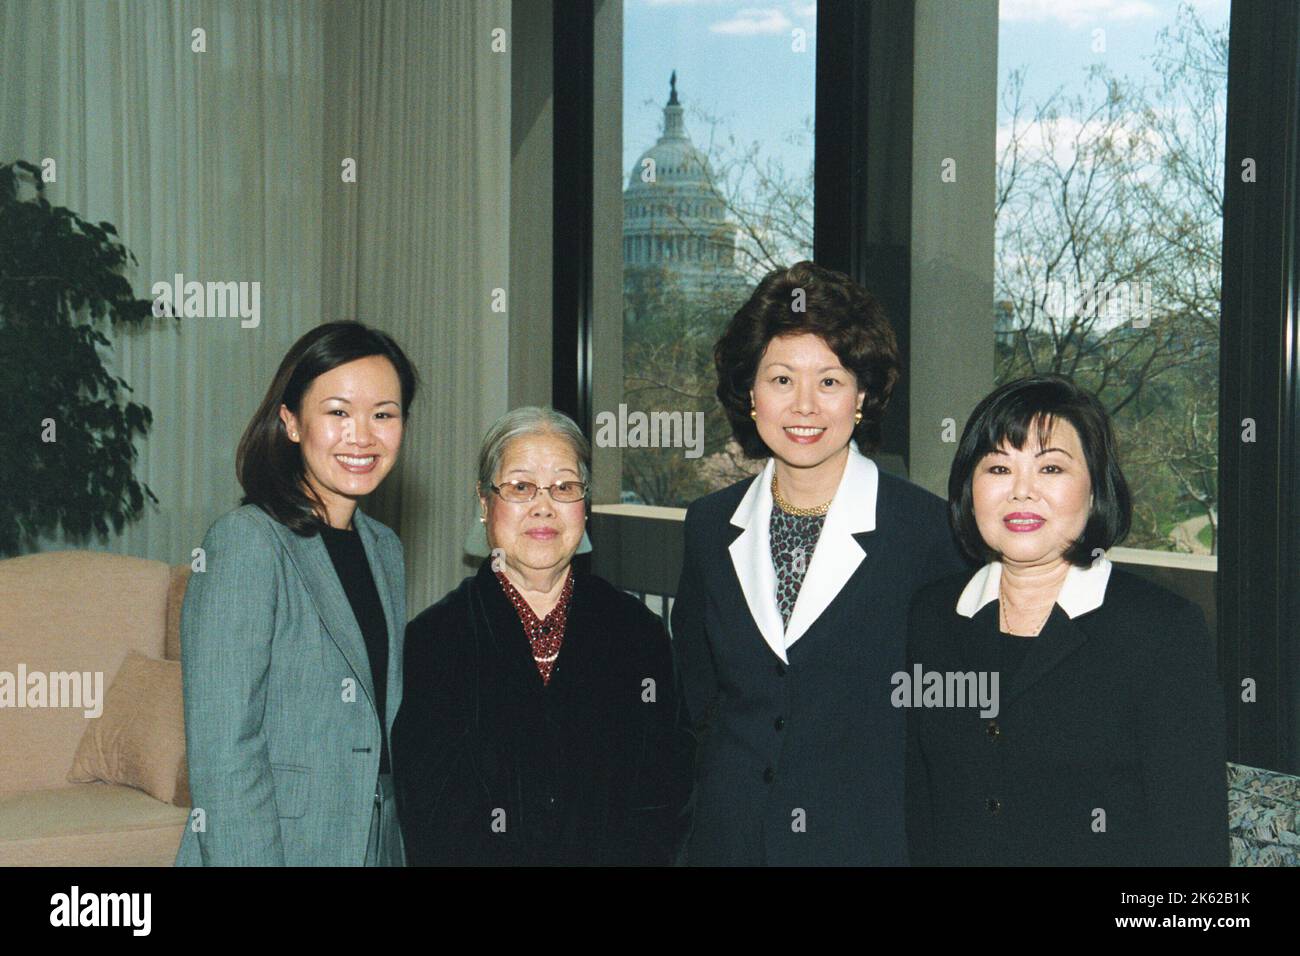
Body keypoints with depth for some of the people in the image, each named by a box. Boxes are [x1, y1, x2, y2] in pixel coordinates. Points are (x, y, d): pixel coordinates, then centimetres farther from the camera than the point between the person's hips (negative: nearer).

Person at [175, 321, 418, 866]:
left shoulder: (384, 550, 9)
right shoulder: (246, 542, -14)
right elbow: (222, 751, -18)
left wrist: (401, 849, 11)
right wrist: (249, 857, -22)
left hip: (376, 843, 7)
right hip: (272, 846, -7)